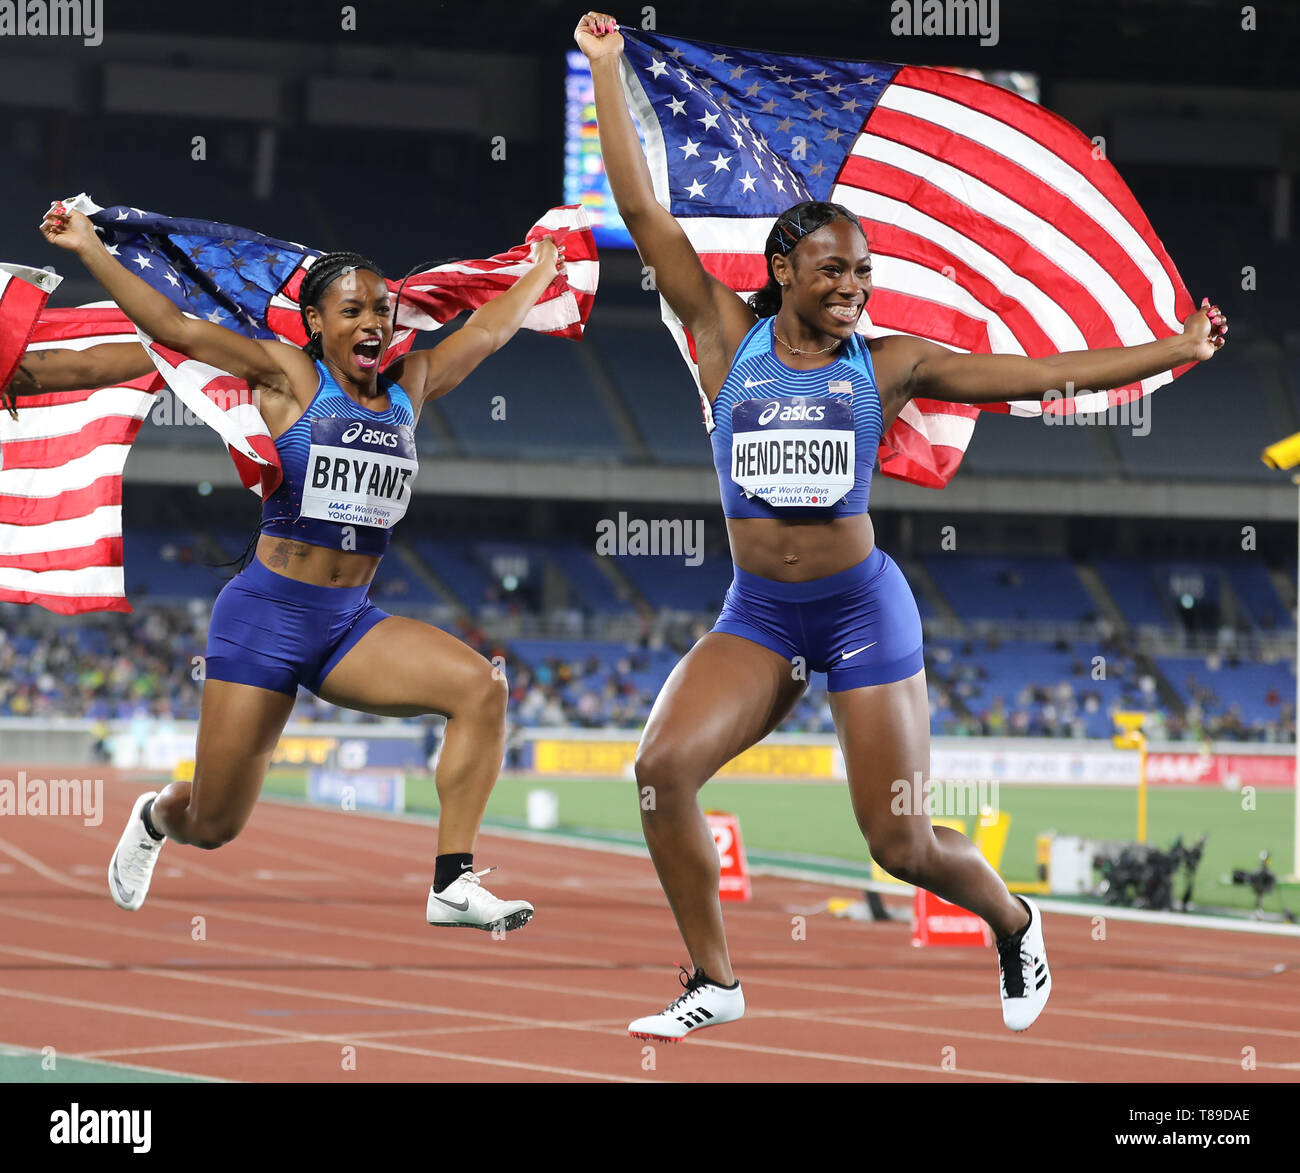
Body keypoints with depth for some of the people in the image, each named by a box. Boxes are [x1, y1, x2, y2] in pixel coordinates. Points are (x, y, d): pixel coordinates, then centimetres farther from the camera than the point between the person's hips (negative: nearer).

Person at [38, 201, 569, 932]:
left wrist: (546, 264, 31)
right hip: (266, 616, -4)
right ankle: (156, 817, 41)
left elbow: (490, 328, 23)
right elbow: (174, 328, -8)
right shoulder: (290, 378, -4)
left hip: (353, 624, 4)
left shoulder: (409, 388, 9)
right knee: (215, 828, 1)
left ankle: (453, 884, -20)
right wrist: (89, 248, -13)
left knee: (482, 687, -23)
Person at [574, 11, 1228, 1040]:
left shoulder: (887, 365, 1)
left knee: (902, 846, -1)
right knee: (662, 767, -21)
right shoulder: (730, 340, 2)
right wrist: (607, 70, -1)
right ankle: (714, 983, -5)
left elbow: (1044, 373, 3)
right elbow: (644, 212, 0)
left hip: (864, 609, -1)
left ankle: (1013, 922, 33)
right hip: (757, 612, 1)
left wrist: (1175, 350, 1)